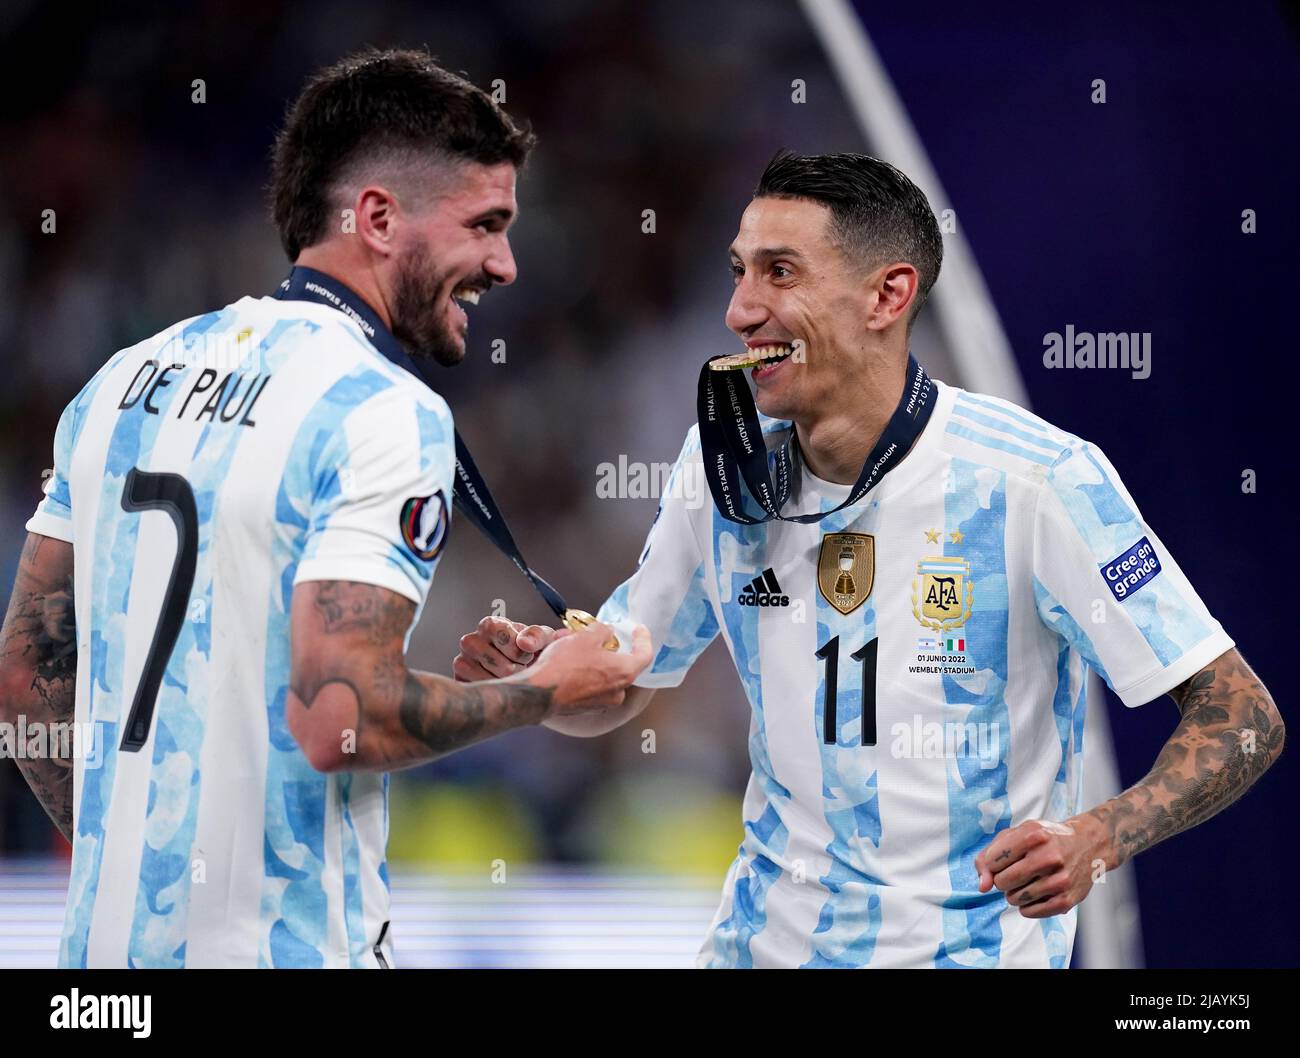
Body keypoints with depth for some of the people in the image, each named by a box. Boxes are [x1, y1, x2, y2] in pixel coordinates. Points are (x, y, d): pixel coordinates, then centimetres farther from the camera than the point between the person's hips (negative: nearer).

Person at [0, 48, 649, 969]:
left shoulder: (125, 380, 9)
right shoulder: (387, 417, -13)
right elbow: (344, 718, -22)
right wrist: (546, 694, -7)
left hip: (106, 928, 7)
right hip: (277, 944, -7)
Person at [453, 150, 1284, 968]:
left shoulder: (1037, 479, -18)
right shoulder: (726, 469, -3)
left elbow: (1243, 719, -17)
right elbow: (615, 693, 10)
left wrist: (1098, 840, -34)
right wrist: (538, 671, -13)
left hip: (971, 947, -4)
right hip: (765, 937, 4)